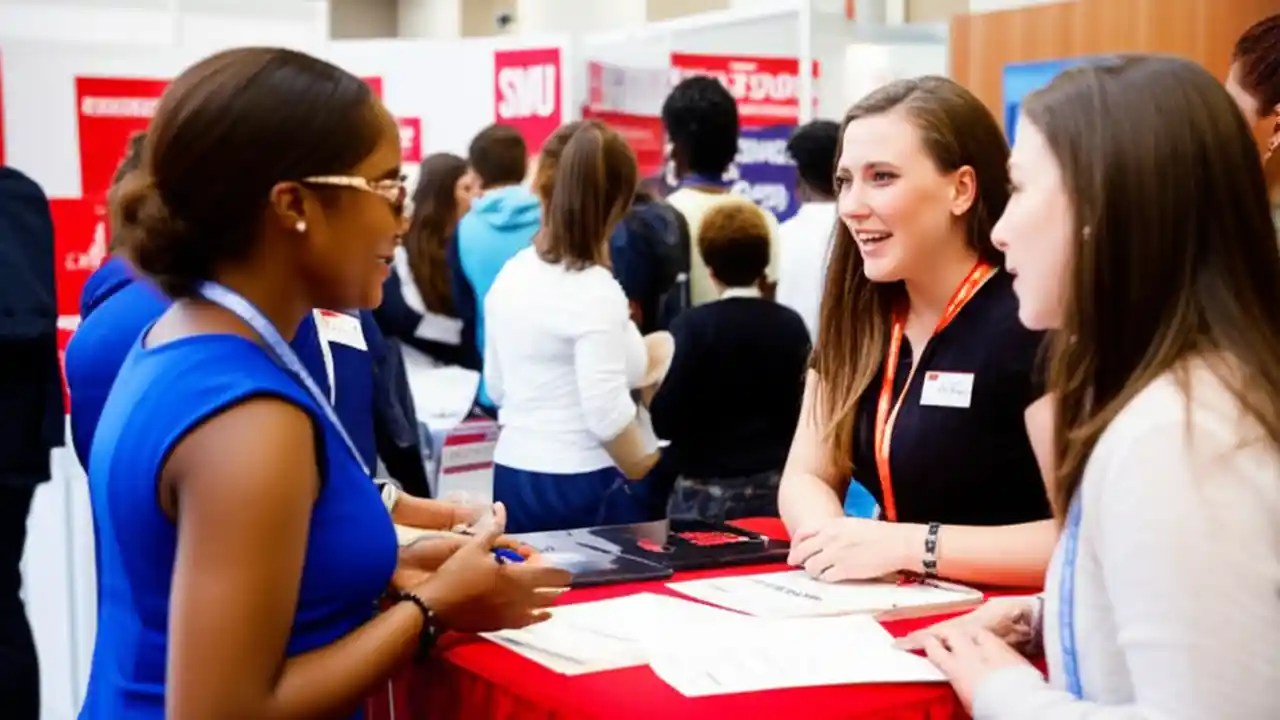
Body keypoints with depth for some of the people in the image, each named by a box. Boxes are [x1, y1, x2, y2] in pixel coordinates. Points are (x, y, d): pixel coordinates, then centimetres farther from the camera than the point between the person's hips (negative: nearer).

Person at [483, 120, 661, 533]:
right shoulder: (595, 289, -17)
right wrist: (644, 476, -6)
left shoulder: (512, 273, 6)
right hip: (583, 485, -7)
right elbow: (607, 412, -21)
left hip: (512, 476, 7)